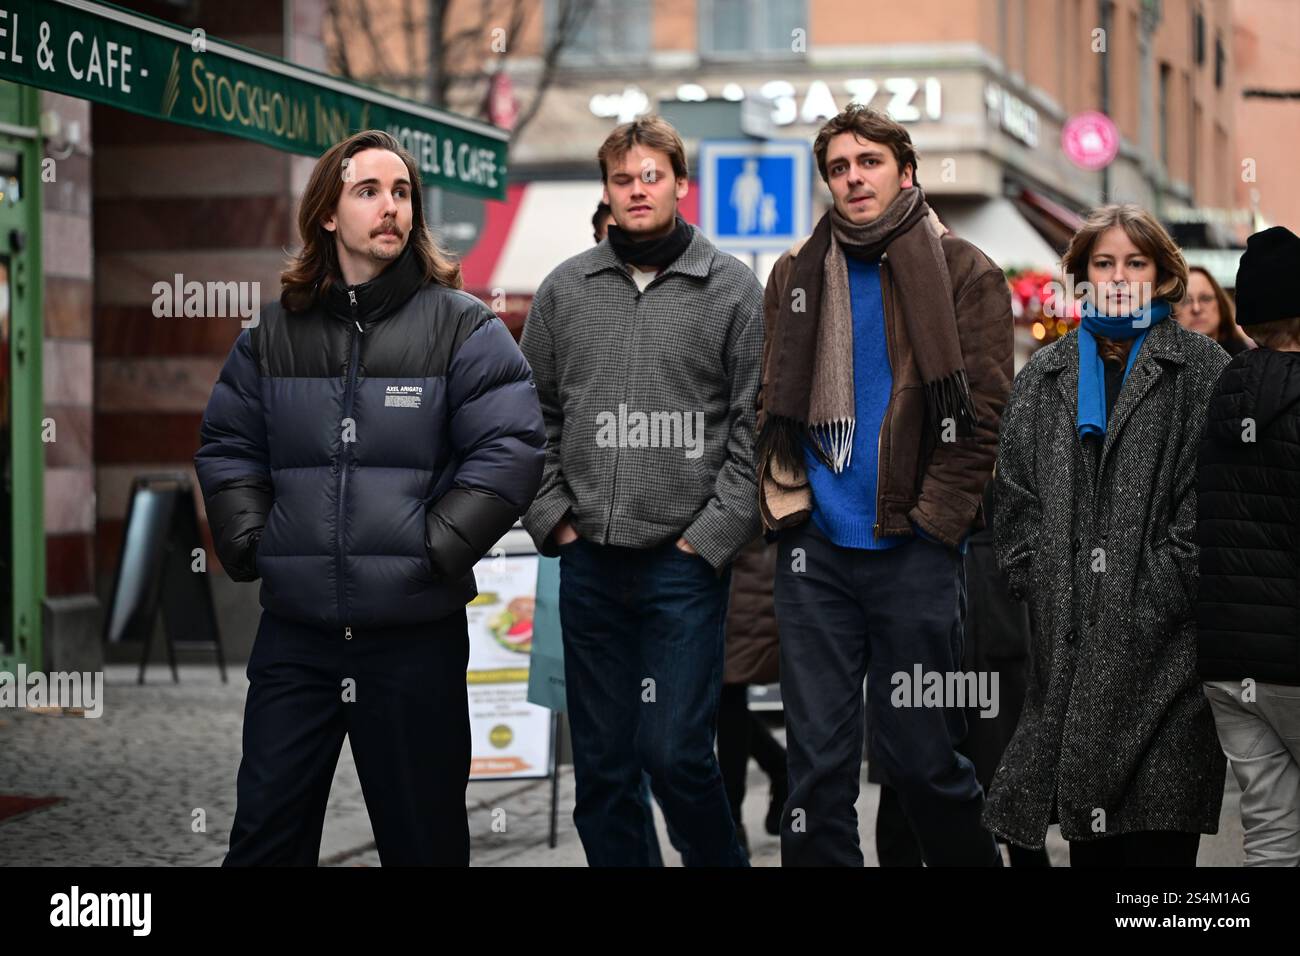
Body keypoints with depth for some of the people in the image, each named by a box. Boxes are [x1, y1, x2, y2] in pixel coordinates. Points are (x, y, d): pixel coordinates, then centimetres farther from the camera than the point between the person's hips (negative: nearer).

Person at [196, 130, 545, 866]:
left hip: (417, 632, -3)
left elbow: (512, 448, -9)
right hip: (293, 634, 3)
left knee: (423, 835, 8)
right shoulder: (275, 333, 10)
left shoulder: (464, 328, -2)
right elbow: (229, 446, 16)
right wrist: (248, 543, 2)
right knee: (266, 835, 6)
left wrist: (436, 550, -14)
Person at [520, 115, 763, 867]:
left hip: (687, 560, -4)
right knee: (603, 768, 8)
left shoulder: (732, 287, 0)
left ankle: (721, 860, 13)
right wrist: (553, 517, 3)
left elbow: (756, 426, -3)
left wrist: (713, 536, -9)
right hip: (590, 562, 4)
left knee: (676, 753, -9)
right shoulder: (565, 290, 9)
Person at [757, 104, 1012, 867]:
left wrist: (933, 522, -10)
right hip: (817, 551, 3)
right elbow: (773, 404, 16)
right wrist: (785, 501, 3)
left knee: (922, 757, 2)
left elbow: (982, 412, -4)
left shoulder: (964, 273, 1)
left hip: (914, 548, -3)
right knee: (818, 756, 3)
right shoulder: (797, 276, 12)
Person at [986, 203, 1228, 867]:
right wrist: (1038, 582, 1)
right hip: (1069, 639, 4)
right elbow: (1015, 494, 14)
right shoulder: (1044, 376, 17)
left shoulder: (1201, 369, 3)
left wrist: (1160, 593, -11)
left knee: (1159, 837, -7)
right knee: (1089, 838, 6)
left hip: (1162, 643, -4)